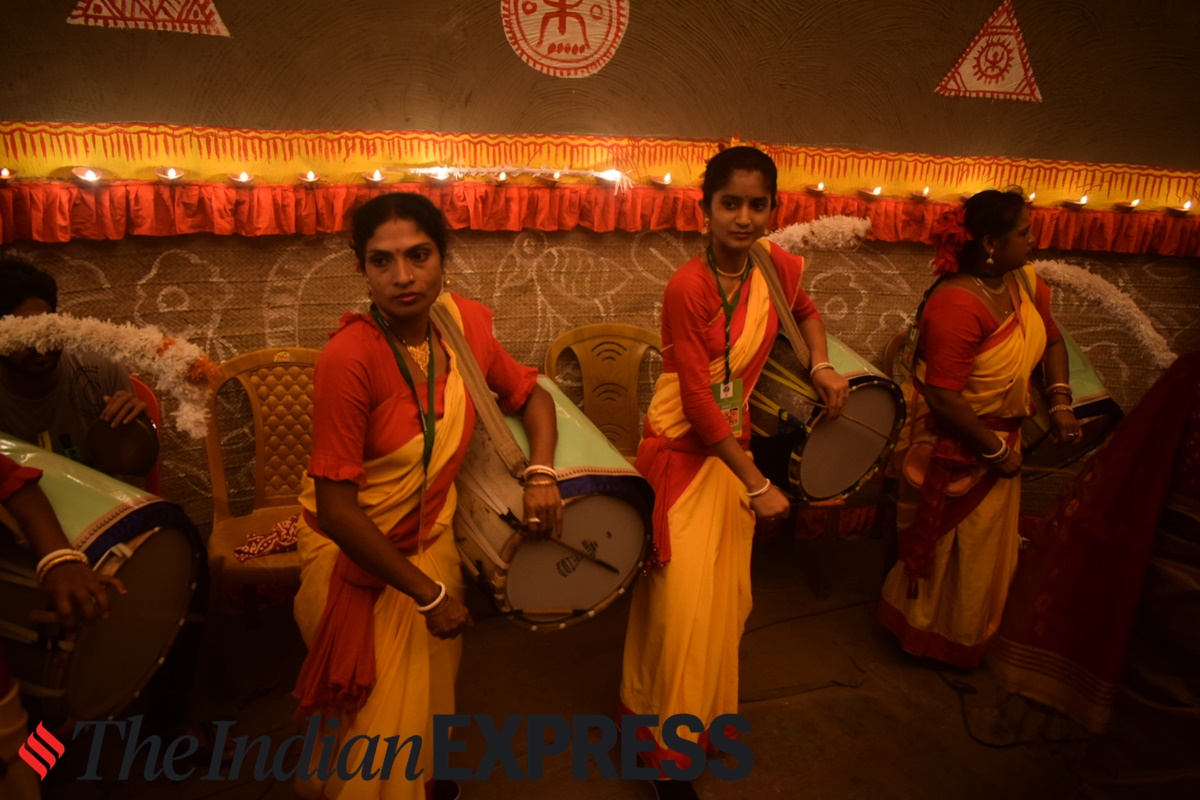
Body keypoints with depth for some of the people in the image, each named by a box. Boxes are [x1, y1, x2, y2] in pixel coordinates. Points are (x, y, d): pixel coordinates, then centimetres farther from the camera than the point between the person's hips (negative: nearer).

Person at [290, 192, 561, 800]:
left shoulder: (463, 323, -11)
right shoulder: (349, 359, -27)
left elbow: (530, 395, 4)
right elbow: (337, 510, -24)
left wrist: (541, 473, -14)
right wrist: (428, 594, -18)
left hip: (430, 540, 5)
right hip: (356, 554, -4)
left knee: (431, 698, 20)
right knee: (381, 717, 11)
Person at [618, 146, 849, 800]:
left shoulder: (775, 264, -3)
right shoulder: (688, 287, -21)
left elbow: (805, 309, 21)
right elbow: (698, 400, -21)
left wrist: (822, 364, 1)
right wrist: (757, 485, -17)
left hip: (732, 444, 6)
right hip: (682, 451, -6)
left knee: (727, 592, 14)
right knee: (683, 600, -1)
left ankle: (706, 712, 38)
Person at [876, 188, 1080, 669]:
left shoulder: (1025, 283, -2)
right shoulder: (956, 305, -30)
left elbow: (1051, 341, 15)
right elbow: (944, 398, -31)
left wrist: (1060, 401, 1)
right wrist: (996, 451, -19)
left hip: (999, 437, 9)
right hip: (954, 448, -9)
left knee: (988, 544, 23)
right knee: (949, 550, 11)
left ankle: (966, 635, 47)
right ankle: (931, 637, 37)